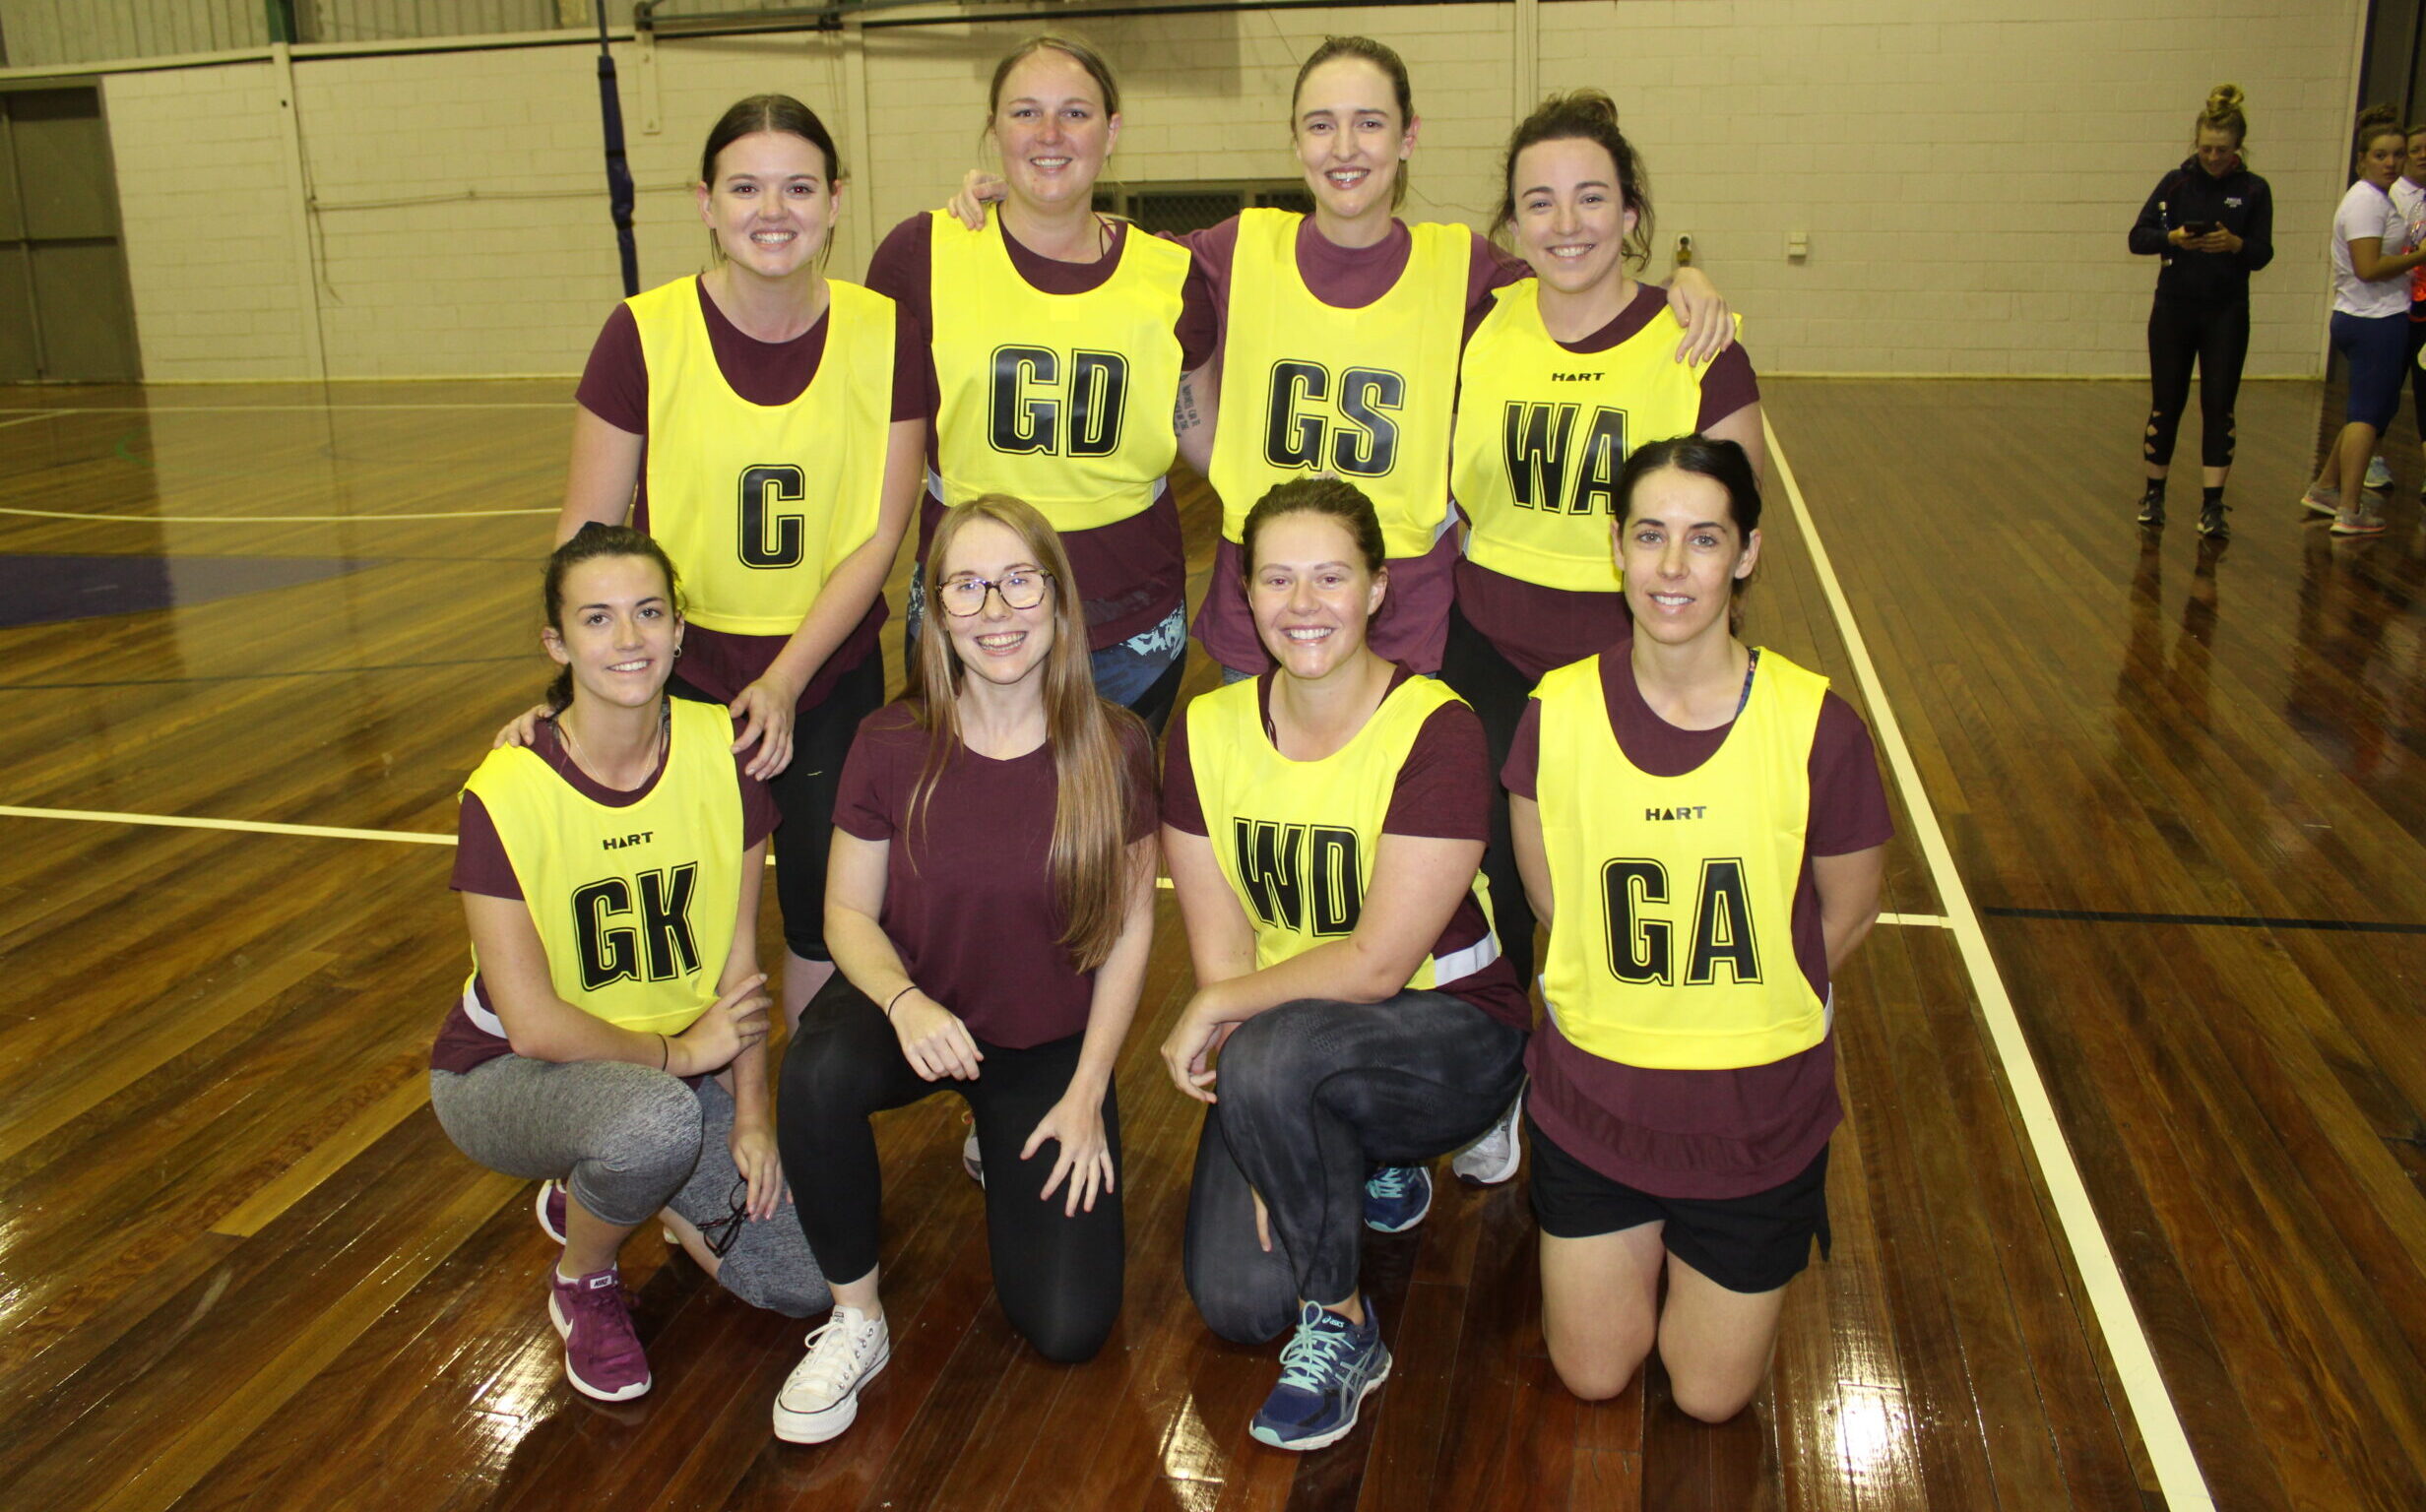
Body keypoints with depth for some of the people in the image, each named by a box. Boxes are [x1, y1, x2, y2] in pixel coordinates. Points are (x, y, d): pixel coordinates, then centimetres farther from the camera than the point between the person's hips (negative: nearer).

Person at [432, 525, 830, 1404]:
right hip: (508, 1073, -4)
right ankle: (583, 1283, -3)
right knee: (658, 1119, -39)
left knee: (802, 1284, -8)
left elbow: (739, 953, -5)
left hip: (671, 1064, 4)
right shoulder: (507, 794, -23)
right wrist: (678, 1051, -14)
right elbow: (531, 1022, -21)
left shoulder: (722, 749, -12)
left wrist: (751, 1114, -8)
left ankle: (592, 1189, 18)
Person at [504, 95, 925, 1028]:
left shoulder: (882, 336, -8)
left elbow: (879, 536, -7)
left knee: (826, 919, 14)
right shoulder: (644, 335, -11)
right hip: (684, 670, -1)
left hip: (831, 675, 1)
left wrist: (787, 679, -14)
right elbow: (587, 532, -6)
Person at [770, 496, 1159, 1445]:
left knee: (1068, 1330, -8)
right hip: (917, 1014, 0)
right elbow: (849, 911, -4)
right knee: (818, 1072, -37)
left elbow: (1130, 924, -4)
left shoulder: (1112, 746, -13)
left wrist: (1087, 1095, -5)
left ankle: (1007, 1152, 25)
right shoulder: (891, 744, -13)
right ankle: (855, 1322, -10)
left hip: (1051, 1046, 0)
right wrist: (904, 1001, -26)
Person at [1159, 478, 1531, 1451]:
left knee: (1270, 1052, -35)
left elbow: (1378, 962, -22)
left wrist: (1219, 1009, -13)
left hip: (1449, 1033, -4)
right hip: (1289, 1051, 4)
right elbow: (1220, 953, -7)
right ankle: (1365, 1159, 21)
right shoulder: (1206, 731, -5)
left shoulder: (1435, 731, -20)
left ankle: (1342, 1330, -9)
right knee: (1237, 1300, -13)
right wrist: (1271, 1151, -15)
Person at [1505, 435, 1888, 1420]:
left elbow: (1848, 912, -3)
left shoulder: (1811, 723, -18)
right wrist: (1627, 1005, -3)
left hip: (1757, 1110, -1)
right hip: (1591, 1097, 1)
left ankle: (1697, 1237, 41)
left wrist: (1732, 1007, 0)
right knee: (1591, 1378, 15)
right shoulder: (1557, 713, -13)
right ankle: (1647, 1237, 42)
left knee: (1711, 1396, 14)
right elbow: (1551, 901, 0)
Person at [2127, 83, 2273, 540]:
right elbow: (2138, 237, -4)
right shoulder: (2176, 183, 1)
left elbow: (2262, 254, -2)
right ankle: (2154, 493, 20)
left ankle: (2212, 504, 0)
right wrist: (2173, 237, -23)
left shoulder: (2254, 190, 1)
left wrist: (2235, 244, -23)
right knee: (2166, 403, 5)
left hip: (2227, 313, 0)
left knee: (2219, 406, -2)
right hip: (2174, 309, 0)